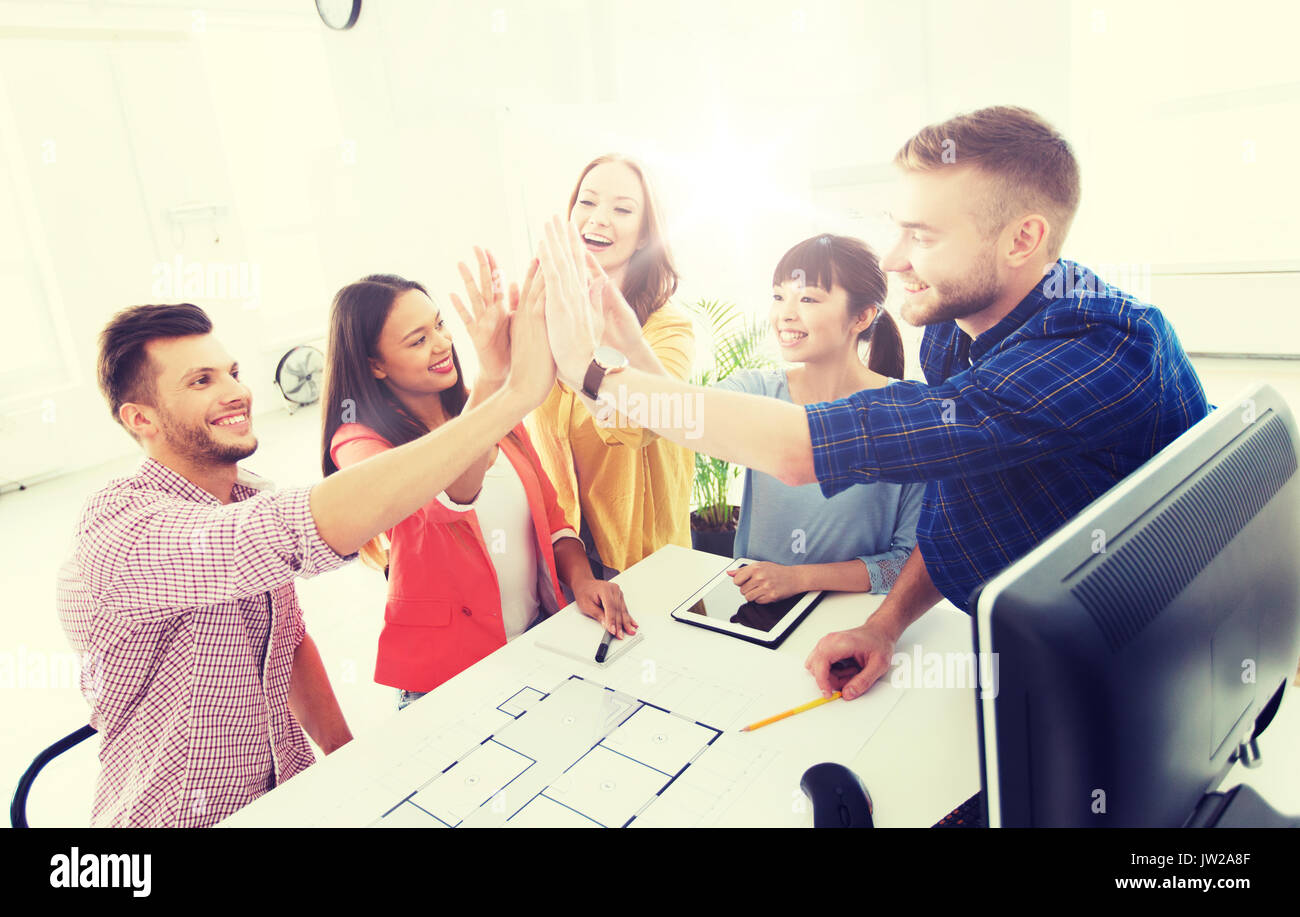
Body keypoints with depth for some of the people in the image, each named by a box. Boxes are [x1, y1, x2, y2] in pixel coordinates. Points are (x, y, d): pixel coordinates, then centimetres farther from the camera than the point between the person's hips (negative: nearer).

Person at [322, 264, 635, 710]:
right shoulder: (359, 442, -11)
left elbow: (550, 512, 11)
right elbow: (446, 494, -32)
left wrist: (580, 579, -7)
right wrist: (493, 379, -46)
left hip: (542, 634, 5)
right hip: (448, 673, -4)